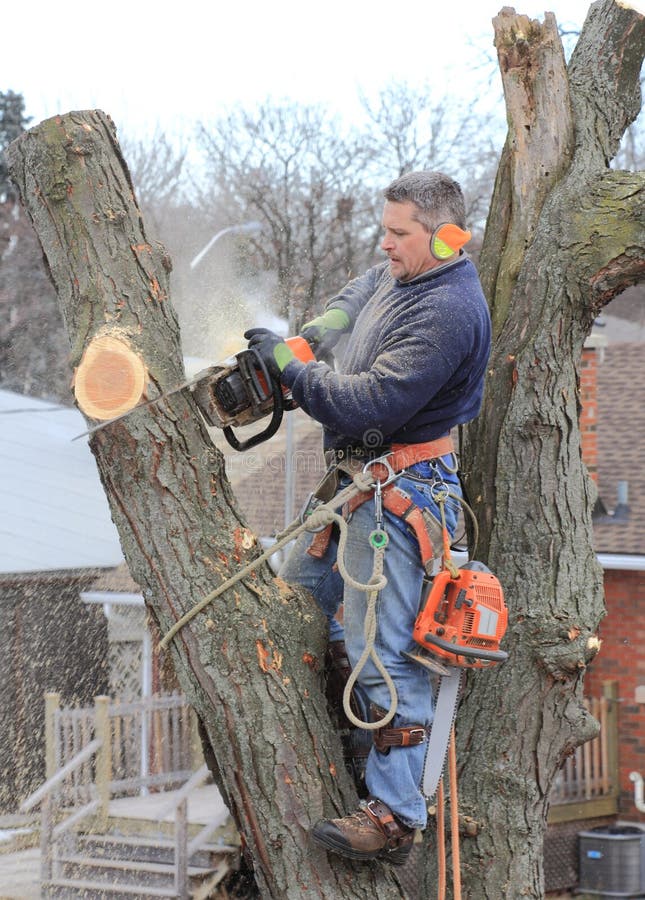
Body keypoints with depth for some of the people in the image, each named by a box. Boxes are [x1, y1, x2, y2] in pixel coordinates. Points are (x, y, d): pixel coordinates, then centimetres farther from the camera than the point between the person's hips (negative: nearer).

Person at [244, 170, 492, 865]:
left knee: (383, 650, -13)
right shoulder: (399, 275, 9)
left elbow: (371, 402, -27)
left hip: (399, 492, -11)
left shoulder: (446, 312, -21)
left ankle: (393, 816, -13)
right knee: (298, 594, 21)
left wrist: (288, 364, -16)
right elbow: (354, 299, 29)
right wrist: (305, 343, 9)